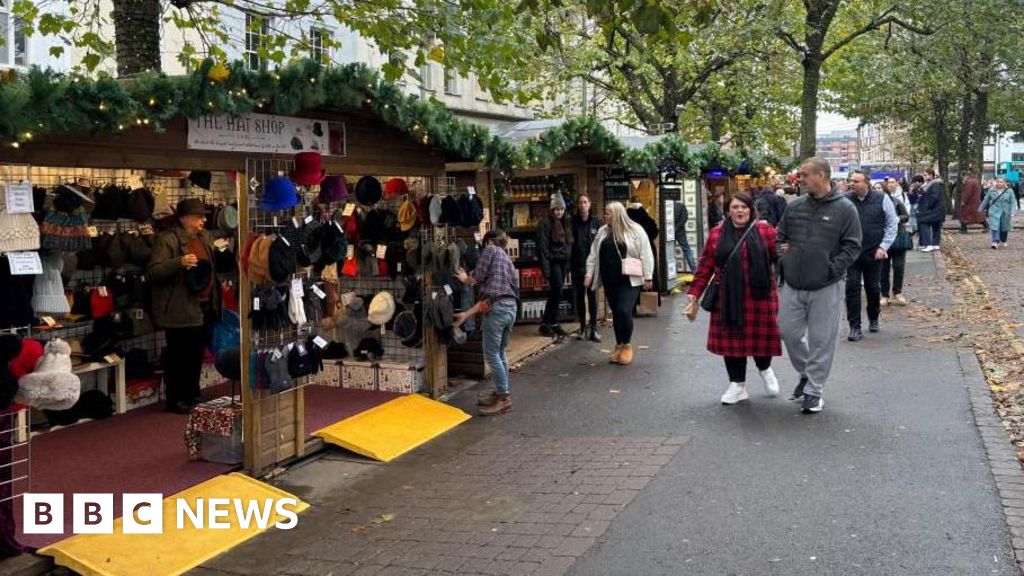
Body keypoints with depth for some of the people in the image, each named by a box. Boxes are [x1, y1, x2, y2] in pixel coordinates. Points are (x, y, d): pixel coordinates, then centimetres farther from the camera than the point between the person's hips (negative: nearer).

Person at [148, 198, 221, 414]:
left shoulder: (205, 237, 13)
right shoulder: (166, 240, -11)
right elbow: (153, 271, -19)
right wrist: (179, 262, -29)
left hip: (203, 306, 8)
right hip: (180, 311, -8)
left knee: (196, 354, 16)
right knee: (178, 356, 0)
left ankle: (192, 394, 29)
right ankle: (175, 399, 10)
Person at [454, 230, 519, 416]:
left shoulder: (490, 250, 4)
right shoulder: (508, 260, 26)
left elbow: (478, 277, -5)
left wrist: (465, 279, 20)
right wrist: (466, 314, 22)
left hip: (496, 308, -9)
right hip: (511, 308, 9)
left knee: (491, 355, -3)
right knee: (501, 353, 18)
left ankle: (504, 399, -2)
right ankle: (500, 393, 25)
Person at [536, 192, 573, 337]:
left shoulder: (567, 222, 12)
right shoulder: (545, 224, -9)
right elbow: (543, 248, -13)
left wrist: (570, 262, 7)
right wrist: (546, 269, -18)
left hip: (564, 262, 6)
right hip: (553, 262, -6)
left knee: (555, 293, 9)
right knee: (557, 292, -8)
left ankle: (553, 323, 15)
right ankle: (546, 324, 2)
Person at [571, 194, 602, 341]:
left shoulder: (596, 223, 2)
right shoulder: (573, 222, 1)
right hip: (577, 265, 1)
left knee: (592, 295, 0)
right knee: (580, 296, 7)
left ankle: (593, 327, 5)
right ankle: (583, 327, 16)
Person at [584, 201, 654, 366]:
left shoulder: (636, 231, -6)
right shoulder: (602, 232, 9)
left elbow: (645, 255, -6)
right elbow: (594, 254, 13)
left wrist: (647, 277, -8)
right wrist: (589, 273, 5)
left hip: (629, 280, -5)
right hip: (609, 281, 5)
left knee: (624, 311, -14)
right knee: (616, 313, 10)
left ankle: (627, 345, 6)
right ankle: (618, 346, 23)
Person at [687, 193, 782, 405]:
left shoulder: (765, 230, 0)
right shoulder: (717, 234, 6)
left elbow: (780, 255, -2)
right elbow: (705, 265, 7)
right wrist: (694, 292, 3)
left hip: (759, 296, -2)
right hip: (728, 299, 2)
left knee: (760, 338, 3)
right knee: (732, 340, 6)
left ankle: (764, 368, 36)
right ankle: (737, 385, 20)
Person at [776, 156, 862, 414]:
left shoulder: (844, 209, -7)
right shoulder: (795, 206, 6)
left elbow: (852, 246, -7)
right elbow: (780, 237, 15)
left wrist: (832, 269, -15)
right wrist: (782, 261, 1)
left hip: (825, 288, -4)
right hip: (792, 285, 4)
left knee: (821, 339, 2)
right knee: (788, 331, 9)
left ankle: (814, 391, 14)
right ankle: (806, 373, 32)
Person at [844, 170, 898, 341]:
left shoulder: (881, 198, -3)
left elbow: (892, 224, 2)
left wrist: (883, 246, -4)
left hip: (873, 254, 0)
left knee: (873, 287, 13)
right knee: (852, 287, -6)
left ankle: (873, 319, 35)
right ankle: (855, 327, -1)